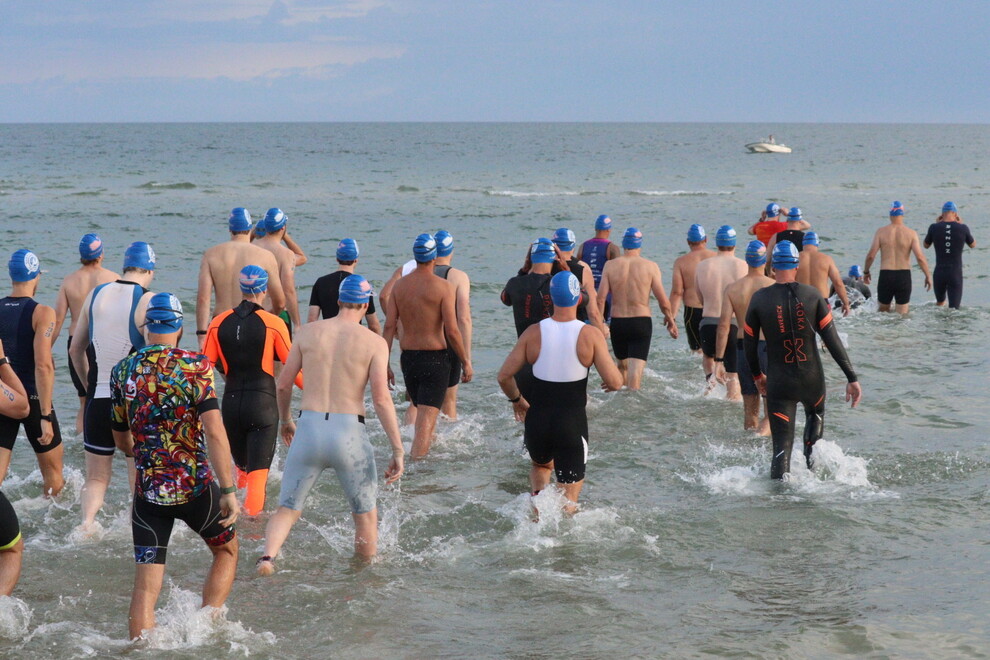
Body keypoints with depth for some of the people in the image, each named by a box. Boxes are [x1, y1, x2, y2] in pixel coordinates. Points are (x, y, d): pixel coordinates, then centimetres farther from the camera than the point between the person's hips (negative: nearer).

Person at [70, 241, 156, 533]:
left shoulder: (95, 295, 6)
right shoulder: (147, 301, -10)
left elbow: (76, 351, 15)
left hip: (97, 401, 4)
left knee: (96, 478, 12)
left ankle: (87, 522, -8)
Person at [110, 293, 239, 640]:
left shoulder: (123, 371, 4)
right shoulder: (196, 366, -8)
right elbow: (214, 432, -17)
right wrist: (228, 491, -15)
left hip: (148, 491, 2)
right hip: (195, 486, -2)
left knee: (145, 586, 4)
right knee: (226, 550, 23)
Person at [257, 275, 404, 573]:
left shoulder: (308, 332, 5)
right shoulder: (374, 342, -3)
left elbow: (283, 384, 9)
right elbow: (381, 399, -10)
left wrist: (285, 420, 27)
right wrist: (398, 450, -6)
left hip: (308, 429, 2)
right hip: (349, 433, -2)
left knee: (287, 509, 12)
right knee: (366, 514, 18)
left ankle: (268, 556, -14)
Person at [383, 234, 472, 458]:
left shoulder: (400, 285, 3)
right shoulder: (443, 287, -11)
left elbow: (389, 326, 1)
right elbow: (452, 331, -13)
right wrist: (466, 362, -3)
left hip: (408, 357, 5)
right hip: (435, 358, -5)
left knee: (421, 411, 23)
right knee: (427, 417, -5)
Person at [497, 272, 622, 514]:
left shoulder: (534, 333, -3)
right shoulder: (590, 335, -9)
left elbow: (504, 376, -3)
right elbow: (614, 381, -13)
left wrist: (516, 399, 17)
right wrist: (611, 383, 11)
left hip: (537, 421, 2)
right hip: (572, 424, -2)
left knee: (541, 465, 33)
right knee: (568, 500, 7)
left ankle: (537, 495, 3)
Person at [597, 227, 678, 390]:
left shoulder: (610, 266, -1)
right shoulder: (650, 267, -5)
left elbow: (600, 299, -6)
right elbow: (663, 302, -5)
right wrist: (670, 320, 12)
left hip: (617, 322, 2)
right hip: (642, 322, -2)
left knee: (623, 366, 22)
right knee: (635, 369, -5)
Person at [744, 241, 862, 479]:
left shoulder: (760, 299, -5)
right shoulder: (813, 295, -5)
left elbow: (749, 343, 2)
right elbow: (832, 340, -6)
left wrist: (757, 375, 20)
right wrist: (852, 378, -2)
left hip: (778, 384, -1)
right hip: (812, 380, 1)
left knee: (781, 446, 4)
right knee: (815, 414, 33)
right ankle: (811, 465, 23)